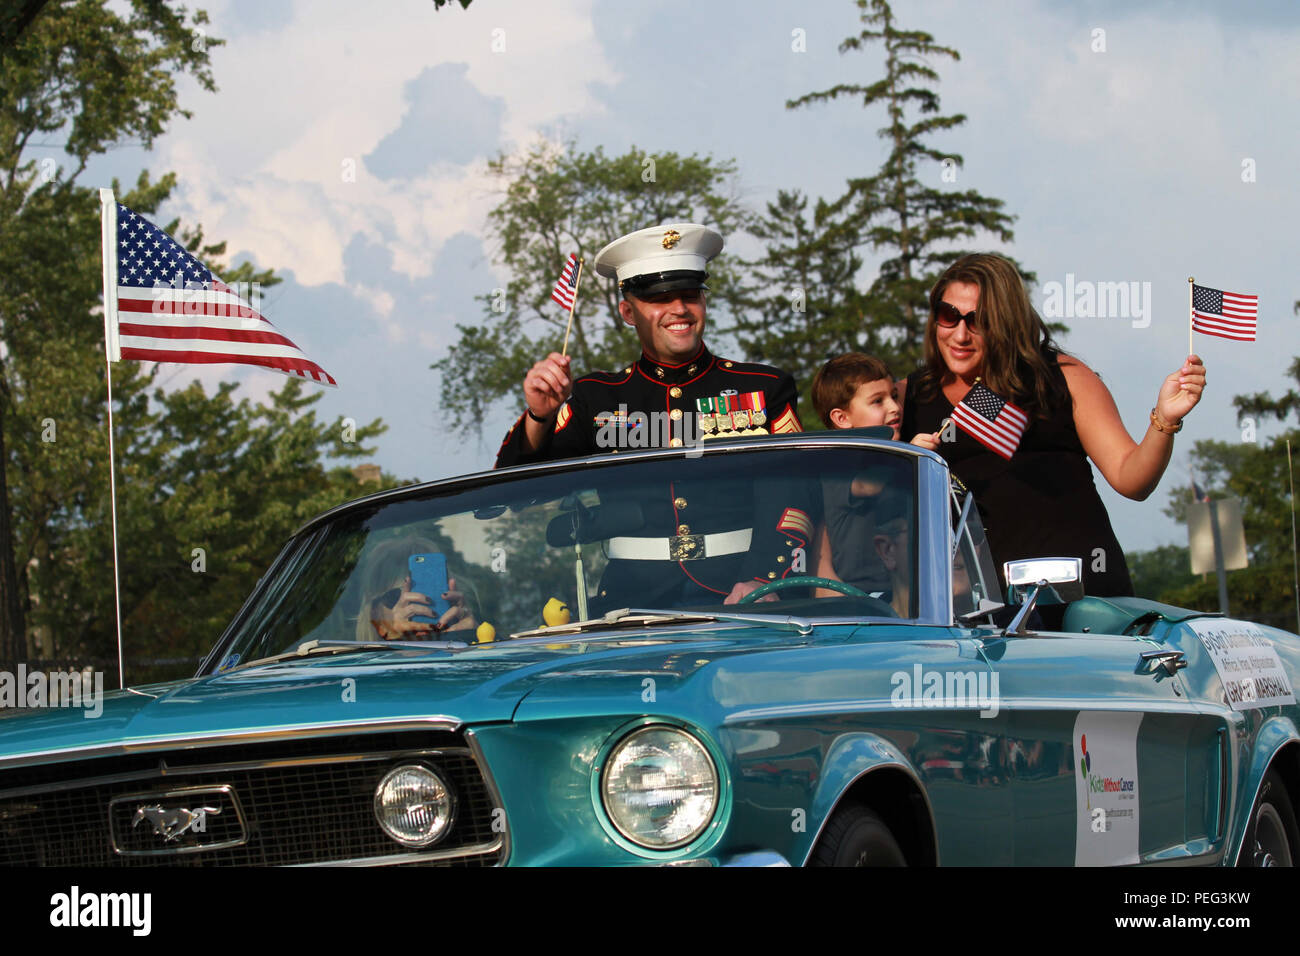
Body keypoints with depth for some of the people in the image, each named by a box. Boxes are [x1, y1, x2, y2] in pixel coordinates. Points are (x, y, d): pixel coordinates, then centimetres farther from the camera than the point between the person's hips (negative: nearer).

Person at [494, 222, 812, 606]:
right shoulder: (595, 399, 14)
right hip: (633, 598, 2)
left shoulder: (766, 390, 12)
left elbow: (794, 495, 4)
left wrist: (760, 581, -13)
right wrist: (538, 417, -13)